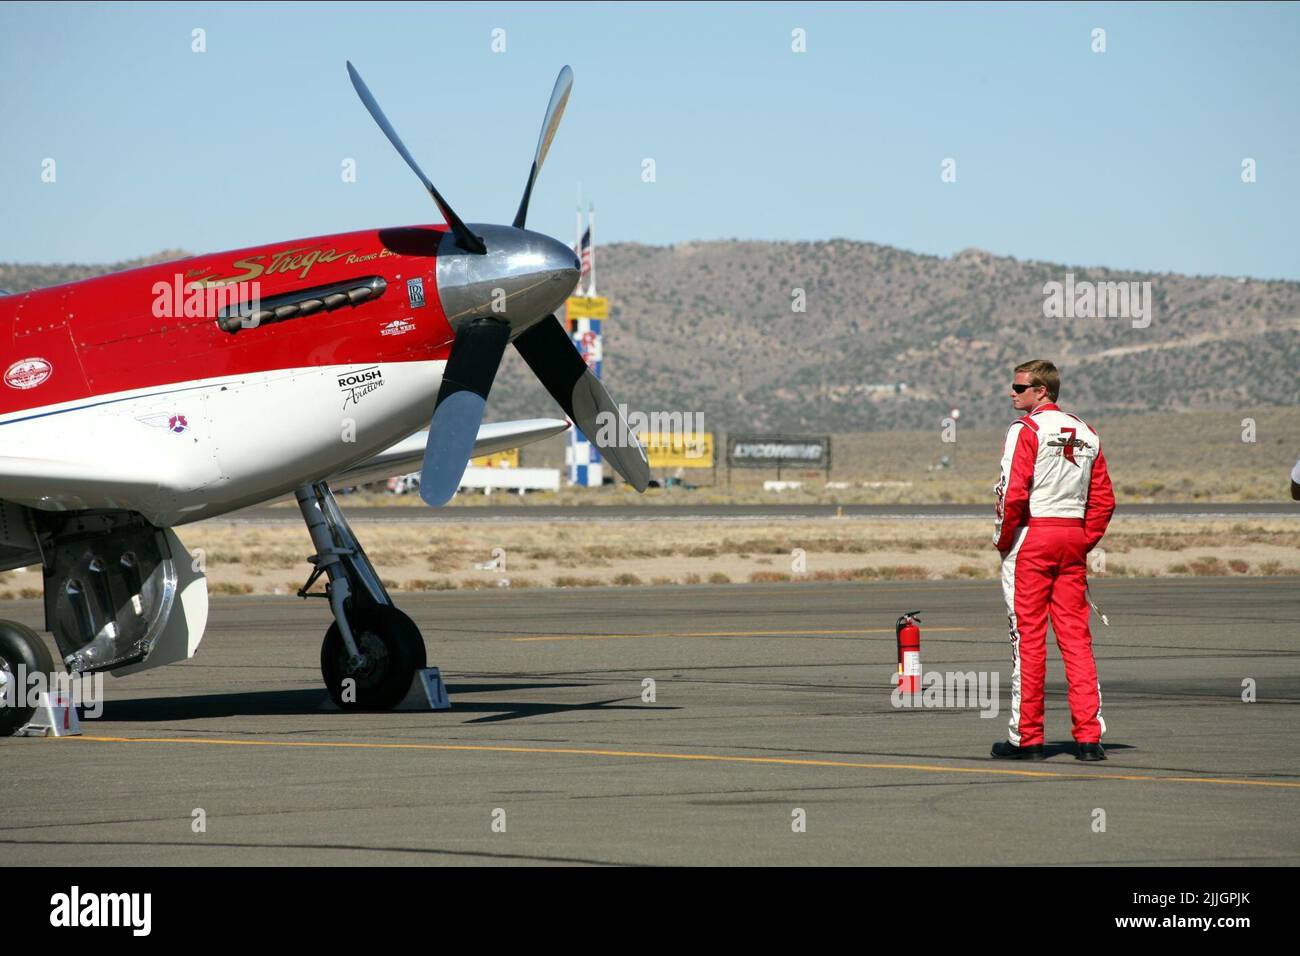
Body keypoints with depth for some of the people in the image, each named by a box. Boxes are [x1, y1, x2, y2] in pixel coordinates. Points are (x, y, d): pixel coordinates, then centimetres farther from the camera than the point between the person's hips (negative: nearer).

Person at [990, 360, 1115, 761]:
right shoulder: (1085, 434, 13)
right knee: (1076, 637, 5)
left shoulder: (1027, 429, -8)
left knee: (1028, 637, -2)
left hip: (1031, 535, -6)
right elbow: (1104, 499, 11)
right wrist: (1085, 541, 14)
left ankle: (1026, 738, 1)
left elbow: (1013, 492, -16)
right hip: (1074, 539, 6)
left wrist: (1002, 539, -5)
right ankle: (1089, 737, -1)